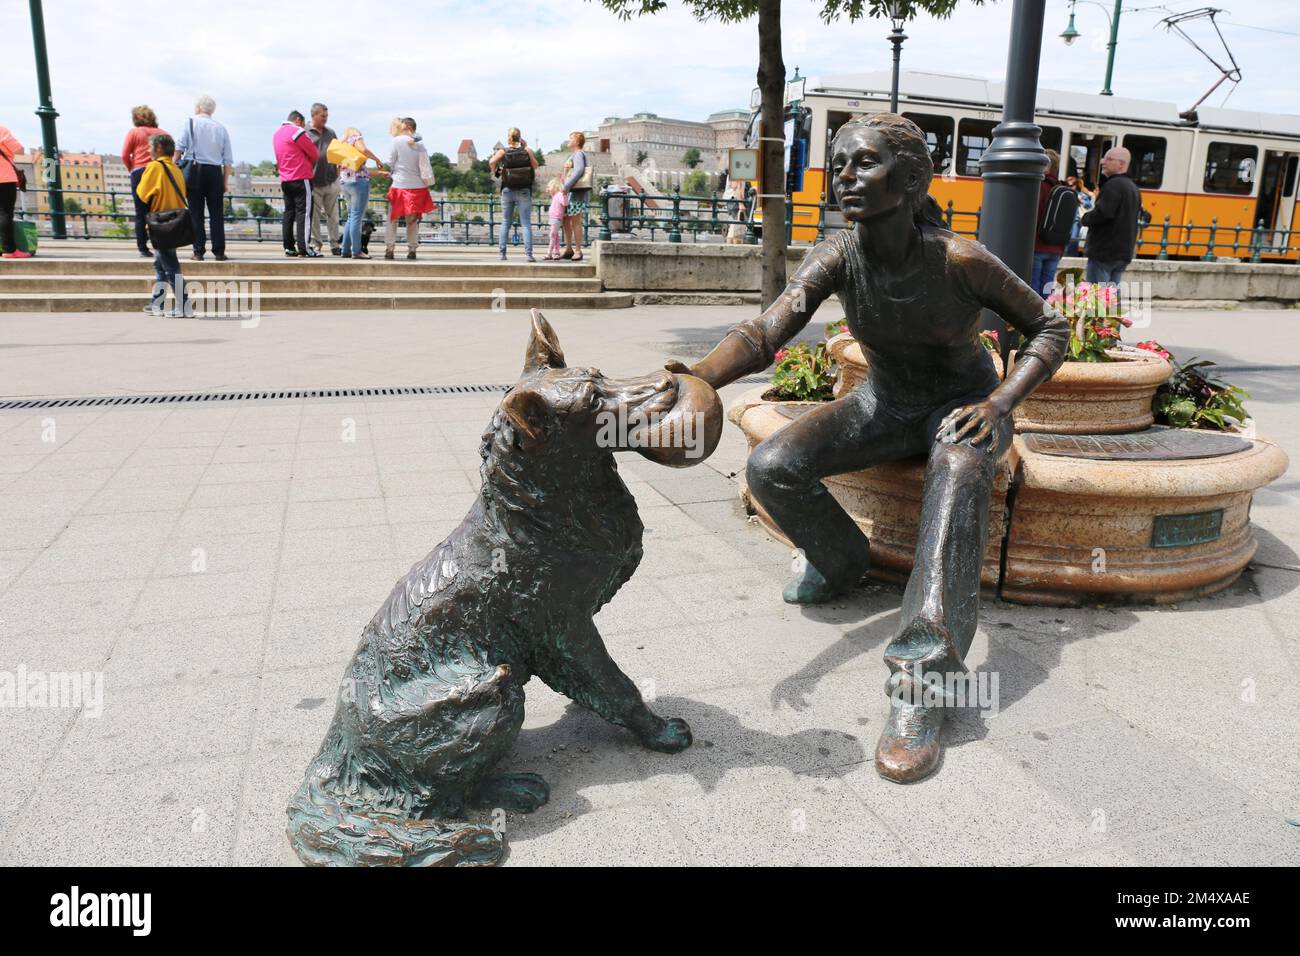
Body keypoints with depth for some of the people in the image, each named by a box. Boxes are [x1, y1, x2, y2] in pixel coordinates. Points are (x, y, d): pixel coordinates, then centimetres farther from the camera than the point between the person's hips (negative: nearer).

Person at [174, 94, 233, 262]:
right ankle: (219, 252, 2)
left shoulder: (191, 122, 2)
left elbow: (179, 147, -5)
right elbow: (228, 159, 7)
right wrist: (226, 182, 12)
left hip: (194, 170, -2)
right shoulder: (221, 128, 9)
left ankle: (198, 252, 0)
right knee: (217, 213, 5)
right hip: (215, 172, 2)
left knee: (196, 213, 2)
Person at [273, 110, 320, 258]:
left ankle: (289, 247, 9)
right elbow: (314, 153, -3)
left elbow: (279, 158, 20)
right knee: (304, 212, -8)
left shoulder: (277, 133, 17)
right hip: (301, 178, -8)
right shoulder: (297, 131, -8)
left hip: (285, 179, 8)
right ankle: (304, 248, -14)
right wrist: (310, 165, 15)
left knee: (289, 212, 10)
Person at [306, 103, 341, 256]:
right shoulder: (305, 133, -2)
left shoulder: (330, 133, 15)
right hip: (314, 183, -4)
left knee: (333, 215, 8)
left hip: (331, 181, 5)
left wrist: (339, 166, 7)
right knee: (314, 216, 0)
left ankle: (335, 244, 14)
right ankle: (315, 244, 6)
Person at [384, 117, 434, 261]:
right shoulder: (419, 144, 0)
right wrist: (428, 182, 10)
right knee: (412, 221, 12)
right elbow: (425, 167, 0)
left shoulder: (397, 141, -8)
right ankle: (412, 250, 8)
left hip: (399, 185, -2)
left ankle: (389, 249, 4)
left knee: (392, 219, 9)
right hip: (417, 186, 2)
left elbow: (390, 163, -1)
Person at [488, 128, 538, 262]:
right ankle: (529, 253, -13)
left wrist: (495, 171, 4)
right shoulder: (527, 150, -1)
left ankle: (502, 253, 11)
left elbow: (492, 161, -15)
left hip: (508, 190, 1)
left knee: (506, 223, 12)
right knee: (526, 223, -2)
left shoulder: (503, 151, -1)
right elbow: (535, 165, 9)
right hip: (524, 191, -1)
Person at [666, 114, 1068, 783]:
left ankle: (921, 680, -44)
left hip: (961, 404, -3)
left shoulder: (960, 261, -23)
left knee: (958, 470, -40)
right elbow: (763, 333, -32)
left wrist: (999, 403, -25)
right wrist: (696, 378, -52)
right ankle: (841, 559, 11)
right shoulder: (838, 259, -16)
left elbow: (1049, 328, -9)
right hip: (883, 403, 3)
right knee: (771, 468, -20)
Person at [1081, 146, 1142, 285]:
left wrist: (1085, 218, -6)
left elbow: (1102, 213, -25)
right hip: (1124, 252, 9)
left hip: (1104, 253, -9)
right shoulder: (1134, 188, 19)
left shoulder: (1114, 185, -13)